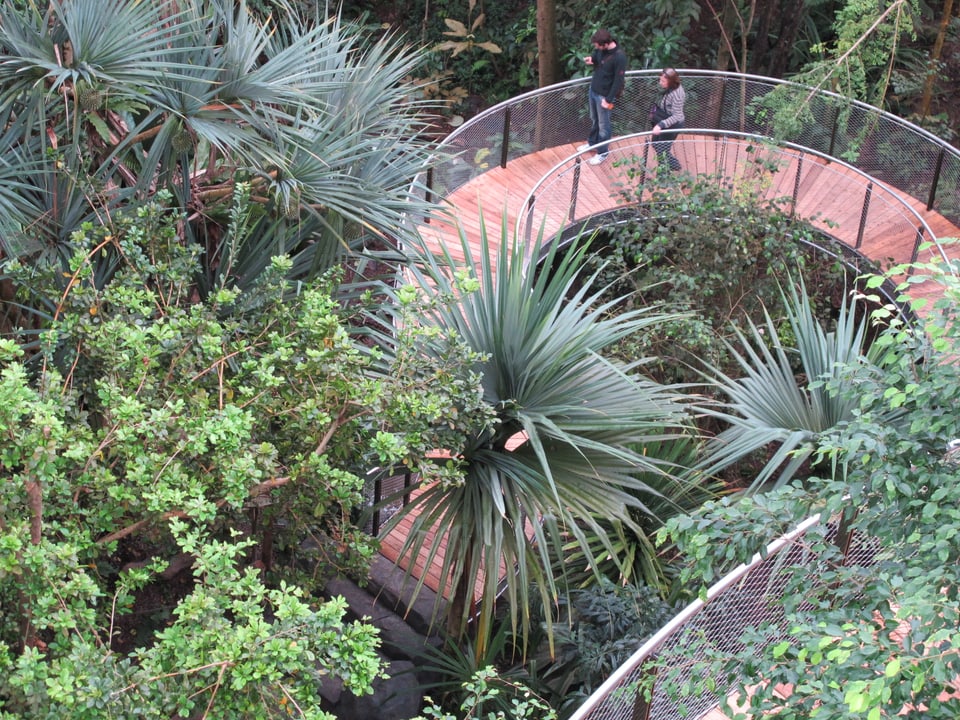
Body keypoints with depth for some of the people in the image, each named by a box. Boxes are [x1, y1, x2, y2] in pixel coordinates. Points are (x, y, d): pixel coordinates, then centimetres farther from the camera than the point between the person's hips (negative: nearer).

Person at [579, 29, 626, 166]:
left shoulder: (619, 57, -29)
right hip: (593, 90, 7)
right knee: (594, 120, 26)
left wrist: (609, 99, -20)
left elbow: (618, 81, -23)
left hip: (604, 95, -7)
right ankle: (592, 143, 46)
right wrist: (591, 59, -9)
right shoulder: (601, 49, -7)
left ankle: (602, 153, 23)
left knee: (603, 125, 8)